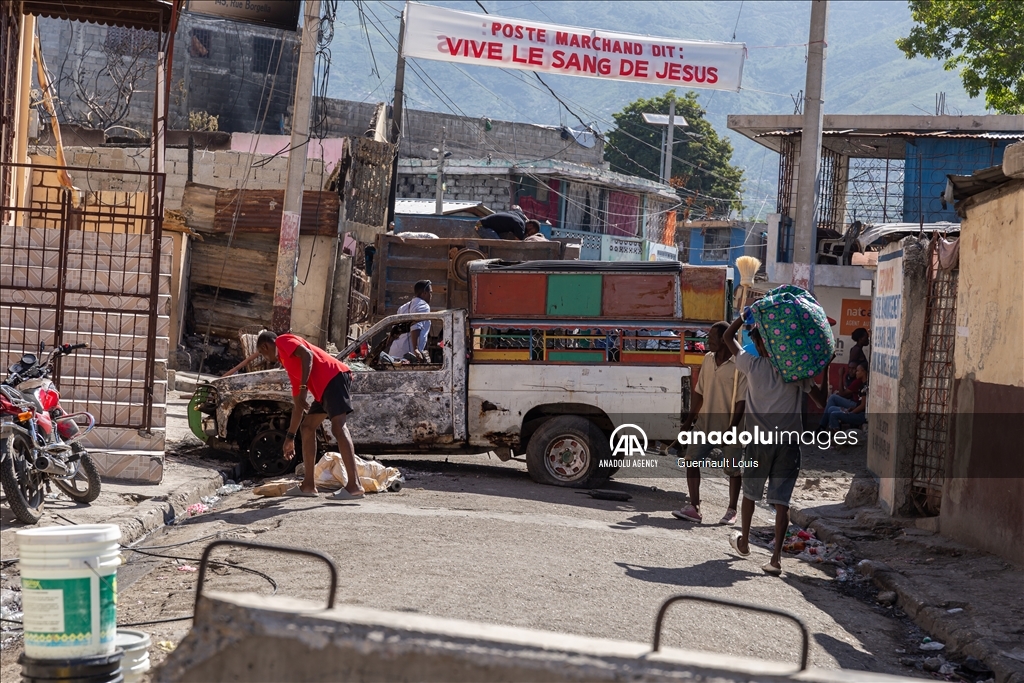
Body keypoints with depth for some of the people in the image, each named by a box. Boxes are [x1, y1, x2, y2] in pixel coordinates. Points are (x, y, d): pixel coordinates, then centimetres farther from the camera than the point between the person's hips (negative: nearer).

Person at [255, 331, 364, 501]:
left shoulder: (282, 341, 9)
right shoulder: (290, 365, 31)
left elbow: (307, 354, -12)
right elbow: (298, 406, 33)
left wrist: (303, 388, -16)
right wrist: (290, 437, 36)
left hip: (335, 377, -10)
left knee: (338, 427, -20)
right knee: (307, 426, 14)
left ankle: (354, 486, -31)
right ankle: (308, 485, 14)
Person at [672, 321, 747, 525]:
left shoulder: (740, 364, -15)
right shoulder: (708, 360, 5)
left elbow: (741, 401, -16)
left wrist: (731, 428, -20)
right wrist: (690, 419, 10)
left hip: (730, 428, -6)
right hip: (705, 423, 6)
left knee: (733, 470, 5)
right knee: (691, 458, -4)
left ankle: (732, 511, 20)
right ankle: (694, 507, 0)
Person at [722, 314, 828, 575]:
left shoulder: (752, 365, -3)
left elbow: (728, 336, 8)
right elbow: (819, 396, 3)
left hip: (760, 441, -1)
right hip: (789, 442, 1)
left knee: (750, 493, 20)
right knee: (781, 501, -1)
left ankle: (744, 542, 36)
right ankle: (776, 558, -6)